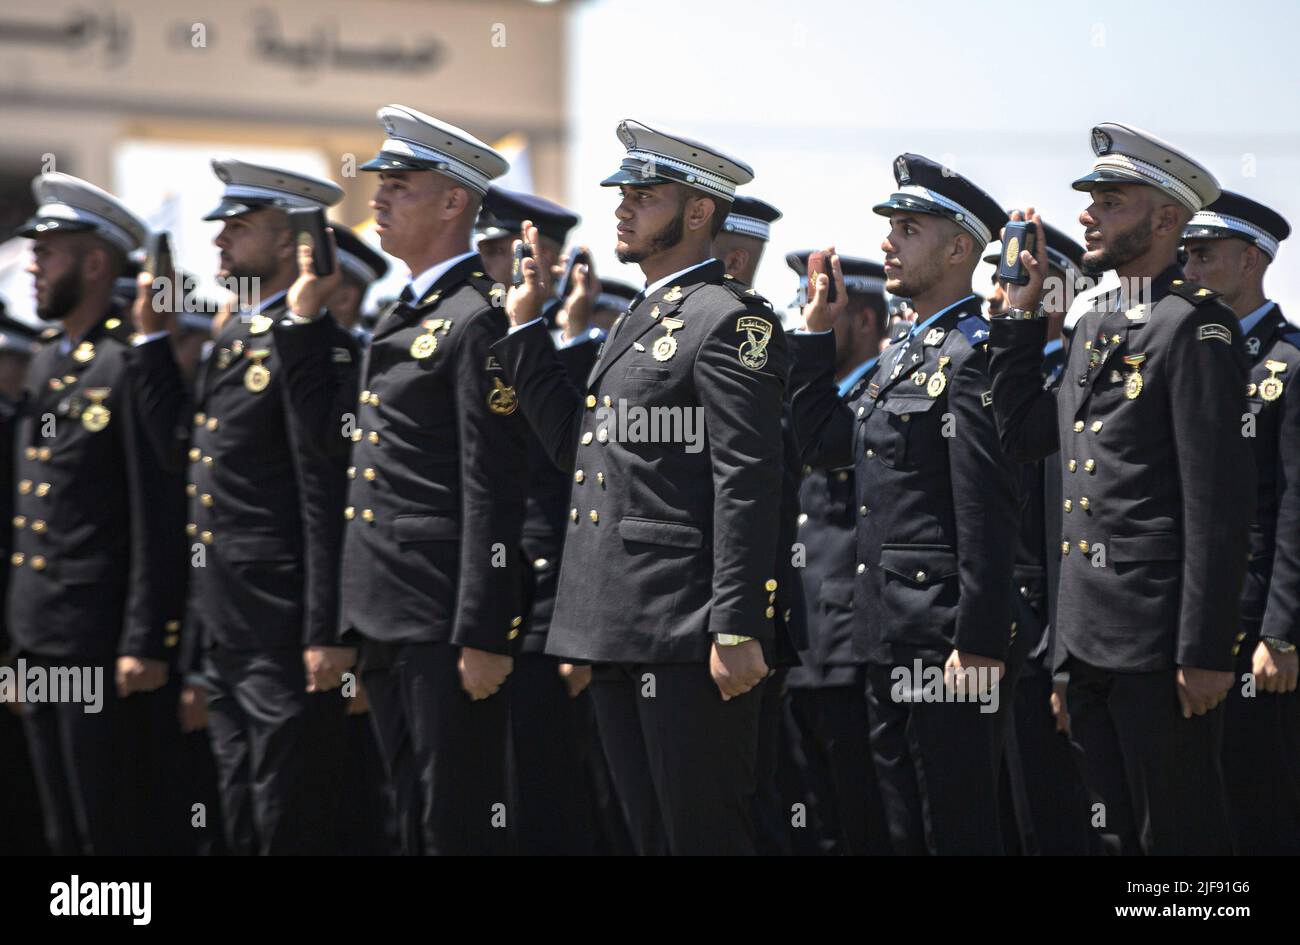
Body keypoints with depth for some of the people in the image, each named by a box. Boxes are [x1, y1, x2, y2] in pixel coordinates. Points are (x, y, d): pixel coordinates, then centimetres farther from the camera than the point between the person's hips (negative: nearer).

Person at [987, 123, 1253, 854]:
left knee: (1179, 835, -2)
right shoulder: (1095, 327, 16)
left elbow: (1218, 500, -16)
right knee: (1123, 832, 13)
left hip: (1158, 643, -9)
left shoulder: (1196, 327, -12)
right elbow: (1024, 432, 17)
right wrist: (1023, 308, 13)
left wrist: (1205, 651, -19)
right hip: (1092, 638, 9)